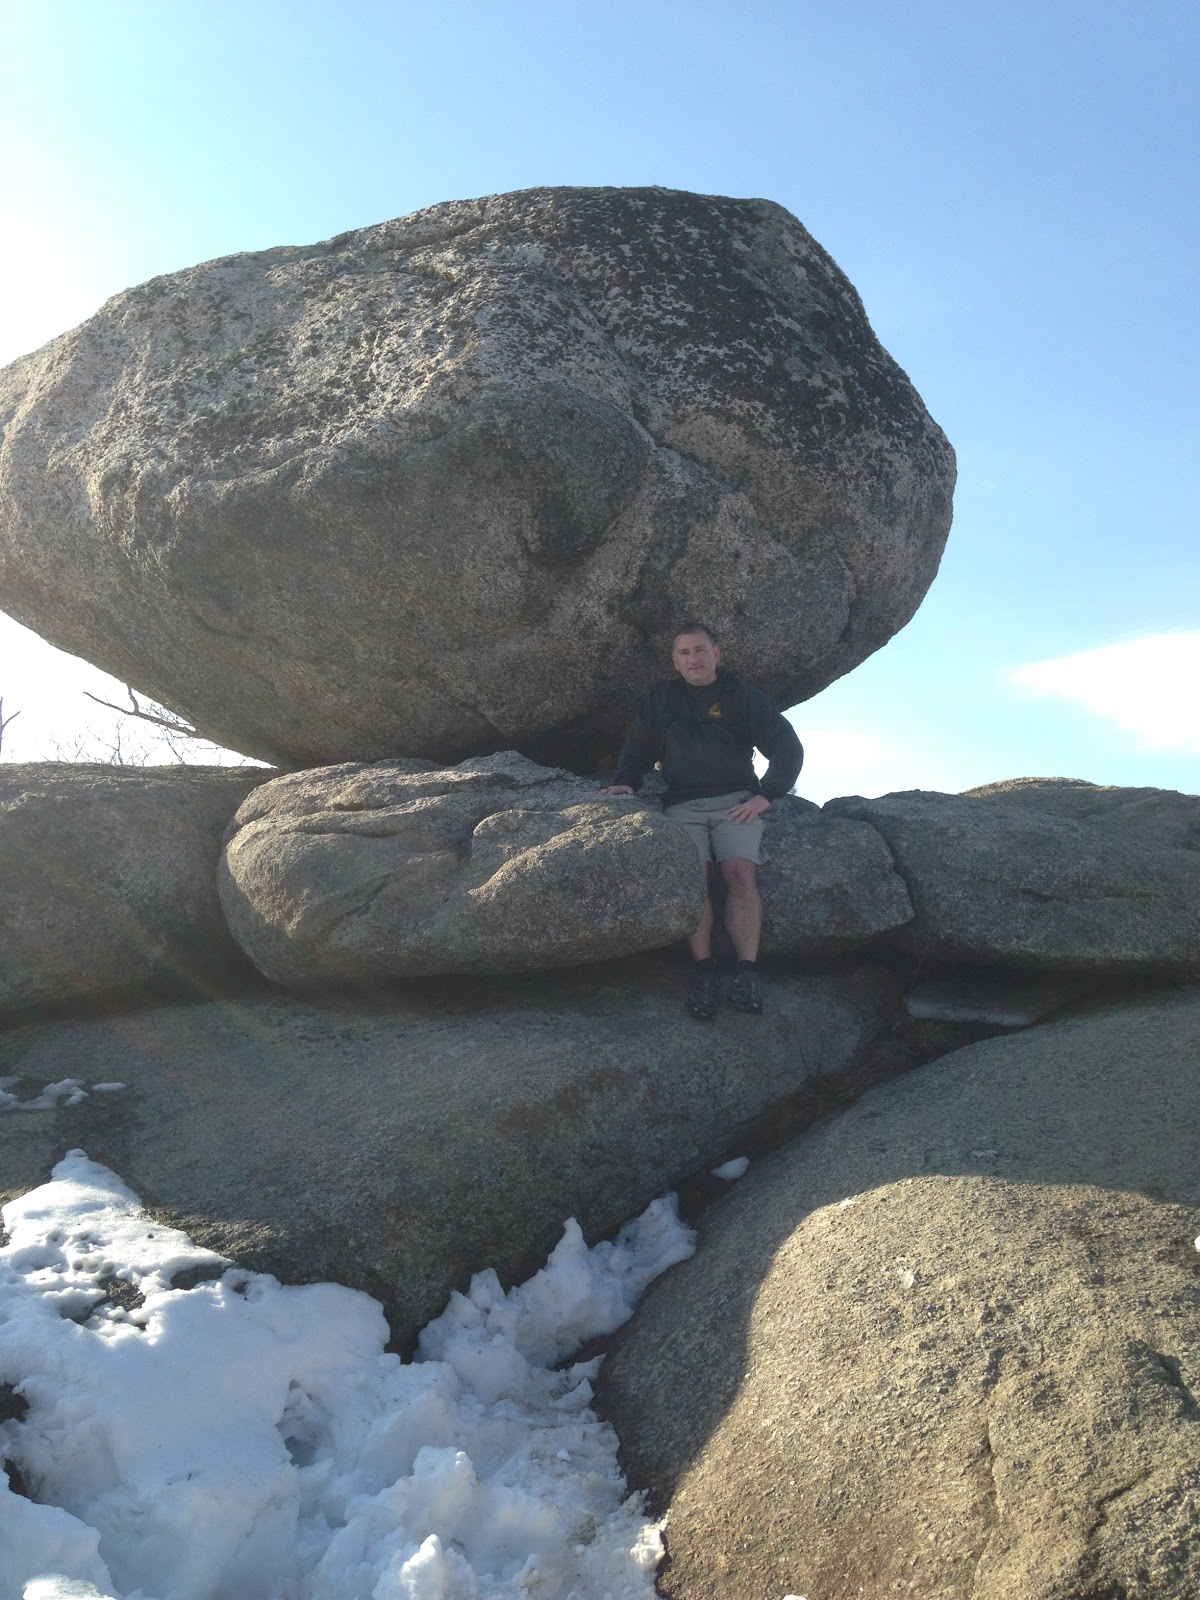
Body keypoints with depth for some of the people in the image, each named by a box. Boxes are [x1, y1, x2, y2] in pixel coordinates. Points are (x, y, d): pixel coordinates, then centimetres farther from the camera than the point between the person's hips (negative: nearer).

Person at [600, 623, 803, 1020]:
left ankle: (747, 972, -28)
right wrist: (625, 781, 1)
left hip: (735, 801, -1)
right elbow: (638, 748, 22)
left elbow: (788, 749, 6)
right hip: (683, 805, 1)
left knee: (741, 873, -25)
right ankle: (704, 971, -28)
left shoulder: (744, 697, 8)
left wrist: (764, 796, -5)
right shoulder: (660, 699, 16)